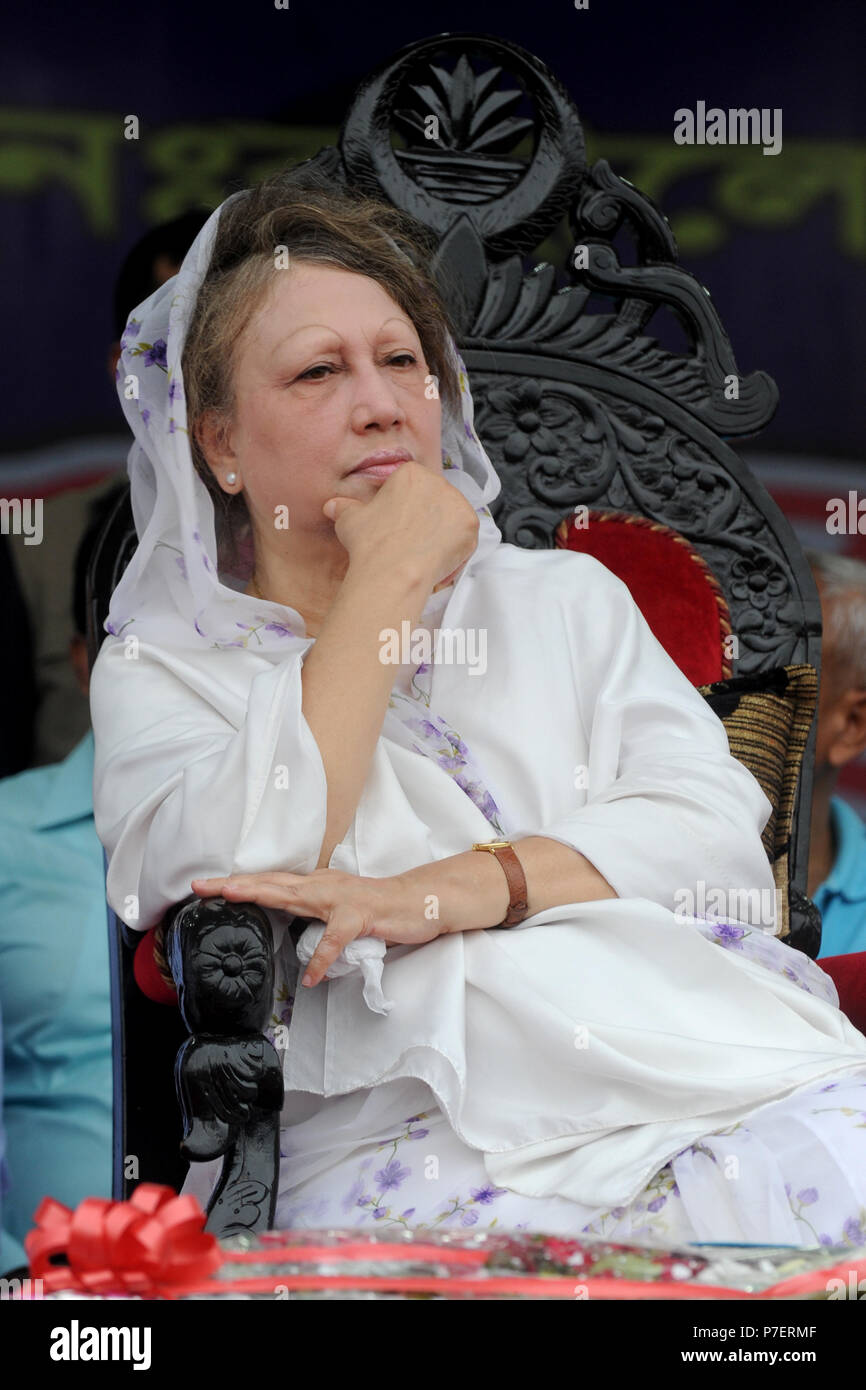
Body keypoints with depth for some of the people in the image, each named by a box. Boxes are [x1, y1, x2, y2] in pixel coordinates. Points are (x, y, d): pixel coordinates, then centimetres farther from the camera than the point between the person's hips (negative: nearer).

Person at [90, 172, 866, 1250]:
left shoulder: (564, 597, 24)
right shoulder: (161, 668, 14)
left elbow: (720, 826, 9)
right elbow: (231, 878, -7)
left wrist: (463, 887, -9)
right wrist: (392, 581, -1)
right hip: (394, 1134, -3)